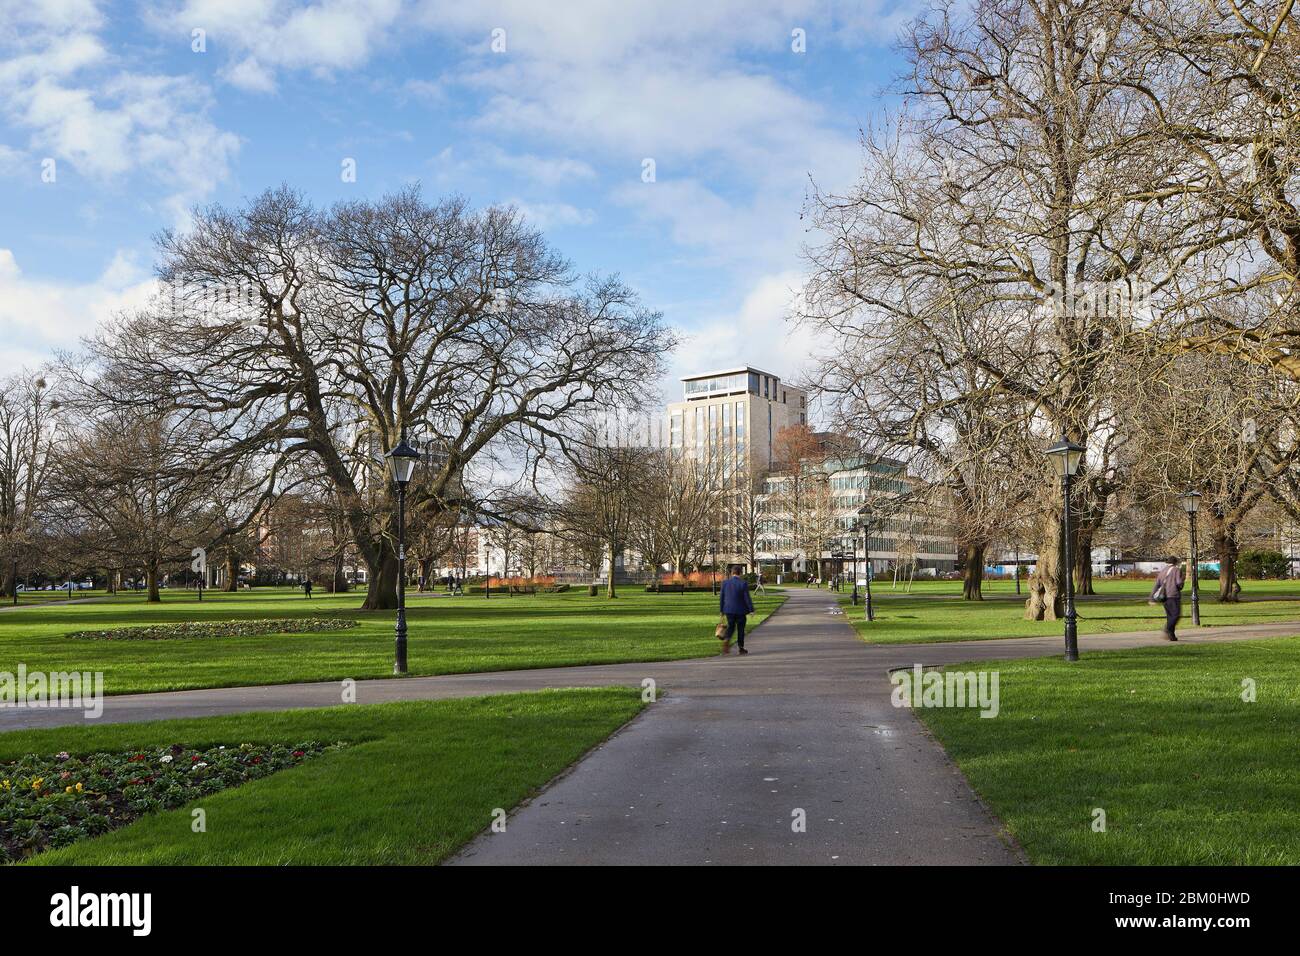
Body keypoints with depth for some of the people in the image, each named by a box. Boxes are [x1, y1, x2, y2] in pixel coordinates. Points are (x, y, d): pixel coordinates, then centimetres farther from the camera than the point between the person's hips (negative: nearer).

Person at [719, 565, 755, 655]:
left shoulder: (725, 583, -2)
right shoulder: (743, 583, -12)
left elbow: (721, 597, 3)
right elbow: (747, 598, -11)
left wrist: (721, 609, 12)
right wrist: (751, 610, -4)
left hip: (729, 610, 3)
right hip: (740, 610, -3)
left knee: (730, 627, 14)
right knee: (740, 629, 10)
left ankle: (726, 640, -12)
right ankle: (741, 647, 15)